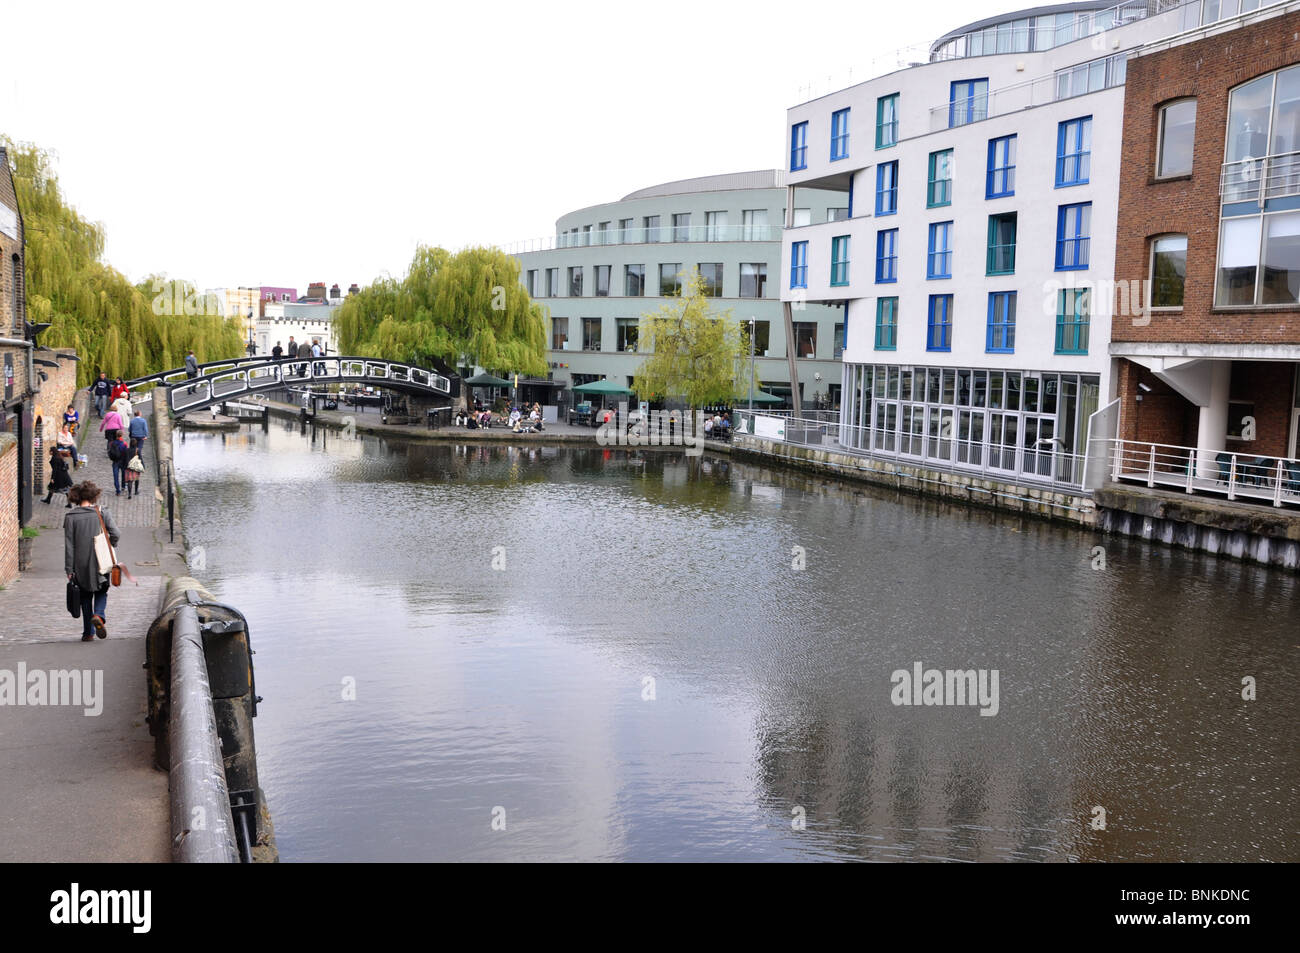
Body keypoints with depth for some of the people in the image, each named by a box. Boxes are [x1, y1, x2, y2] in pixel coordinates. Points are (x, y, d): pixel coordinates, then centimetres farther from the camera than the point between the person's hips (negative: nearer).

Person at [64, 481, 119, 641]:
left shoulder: (70, 517, -5)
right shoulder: (102, 514, -4)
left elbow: (69, 545, -5)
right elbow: (116, 534, -12)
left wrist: (69, 569, -1)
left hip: (81, 565, 0)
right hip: (100, 563, 0)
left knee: (86, 597, 13)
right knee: (101, 592, 17)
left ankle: (88, 633, 15)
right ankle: (99, 615, -13)